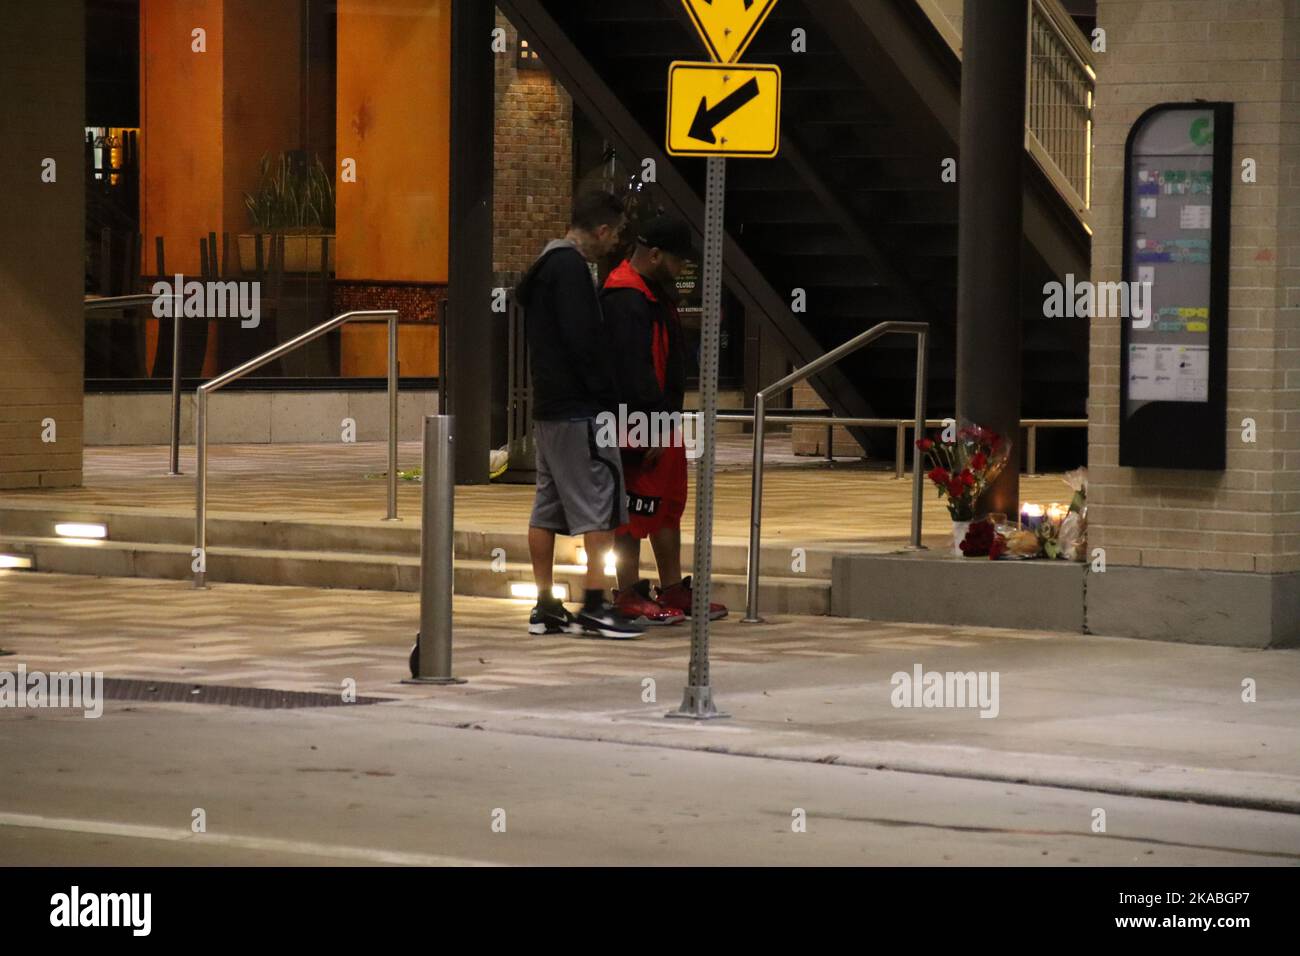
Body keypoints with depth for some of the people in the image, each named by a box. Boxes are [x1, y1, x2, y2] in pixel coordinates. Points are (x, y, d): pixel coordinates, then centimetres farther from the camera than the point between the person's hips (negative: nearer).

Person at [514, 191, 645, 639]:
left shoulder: (544, 267, 17)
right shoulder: (571, 268, -14)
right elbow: (584, 341, -20)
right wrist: (608, 396, -14)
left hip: (547, 408, 10)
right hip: (579, 410, -10)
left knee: (547, 509, 10)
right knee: (600, 504, -7)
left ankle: (546, 607, 12)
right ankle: (595, 606, -9)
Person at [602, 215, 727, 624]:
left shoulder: (654, 293, 16)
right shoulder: (627, 302, -19)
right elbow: (634, 371, -24)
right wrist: (651, 429, -24)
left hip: (664, 420, 11)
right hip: (641, 425, -11)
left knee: (669, 506, 15)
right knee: (635, 509, -4)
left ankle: (673, 590, 23)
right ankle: (629, 595, 2)